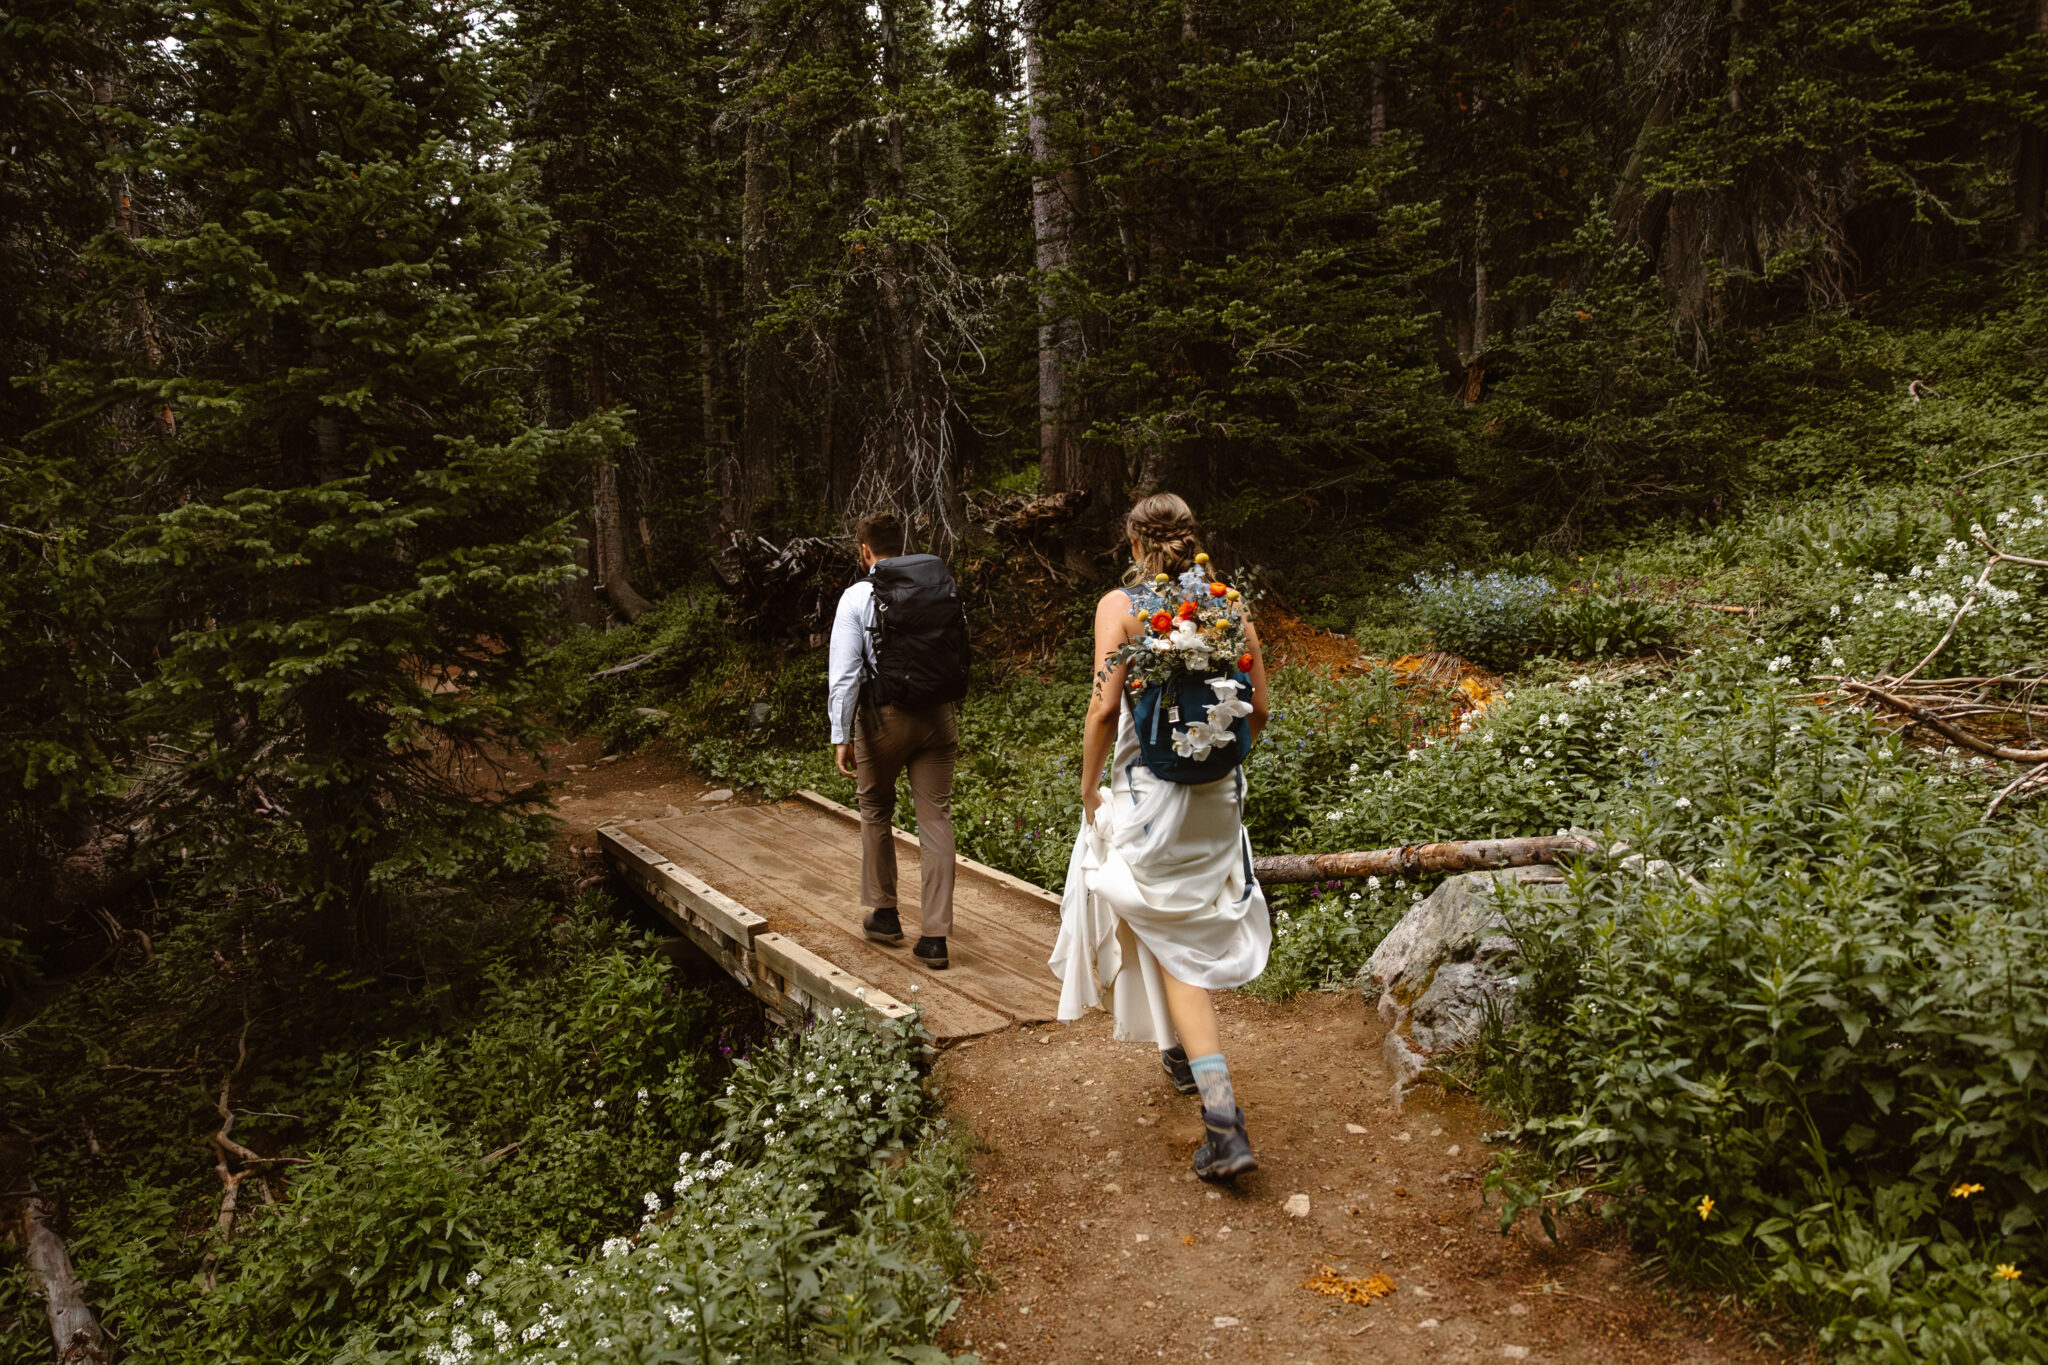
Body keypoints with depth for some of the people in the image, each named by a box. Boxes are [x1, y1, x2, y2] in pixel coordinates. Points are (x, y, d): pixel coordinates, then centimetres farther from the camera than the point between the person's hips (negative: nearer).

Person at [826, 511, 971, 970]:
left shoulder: (859, 597, -7)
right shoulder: (946, 588, 5)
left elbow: (845, 673, -12)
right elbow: (960, 656, 6)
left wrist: (841, 737, -9)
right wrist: (955, 724, 14)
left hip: (885, 717, -3)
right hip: (940, 716, 3)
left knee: (876, 812, 18)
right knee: (936, 819, 5)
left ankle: (884, 914, 29)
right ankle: (935, 937, 5)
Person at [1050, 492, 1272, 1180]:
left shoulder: (1120, 606, -8)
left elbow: (1104, 709, -14)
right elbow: (1258, 712, 3)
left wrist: (1088, 787, -2)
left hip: (1148, 791, -5)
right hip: (1219, 791, 5)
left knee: (1176, 947, 0)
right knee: (1196, 926, 24)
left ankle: (1223, 1118, -5)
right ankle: (1182, 1047, 45)